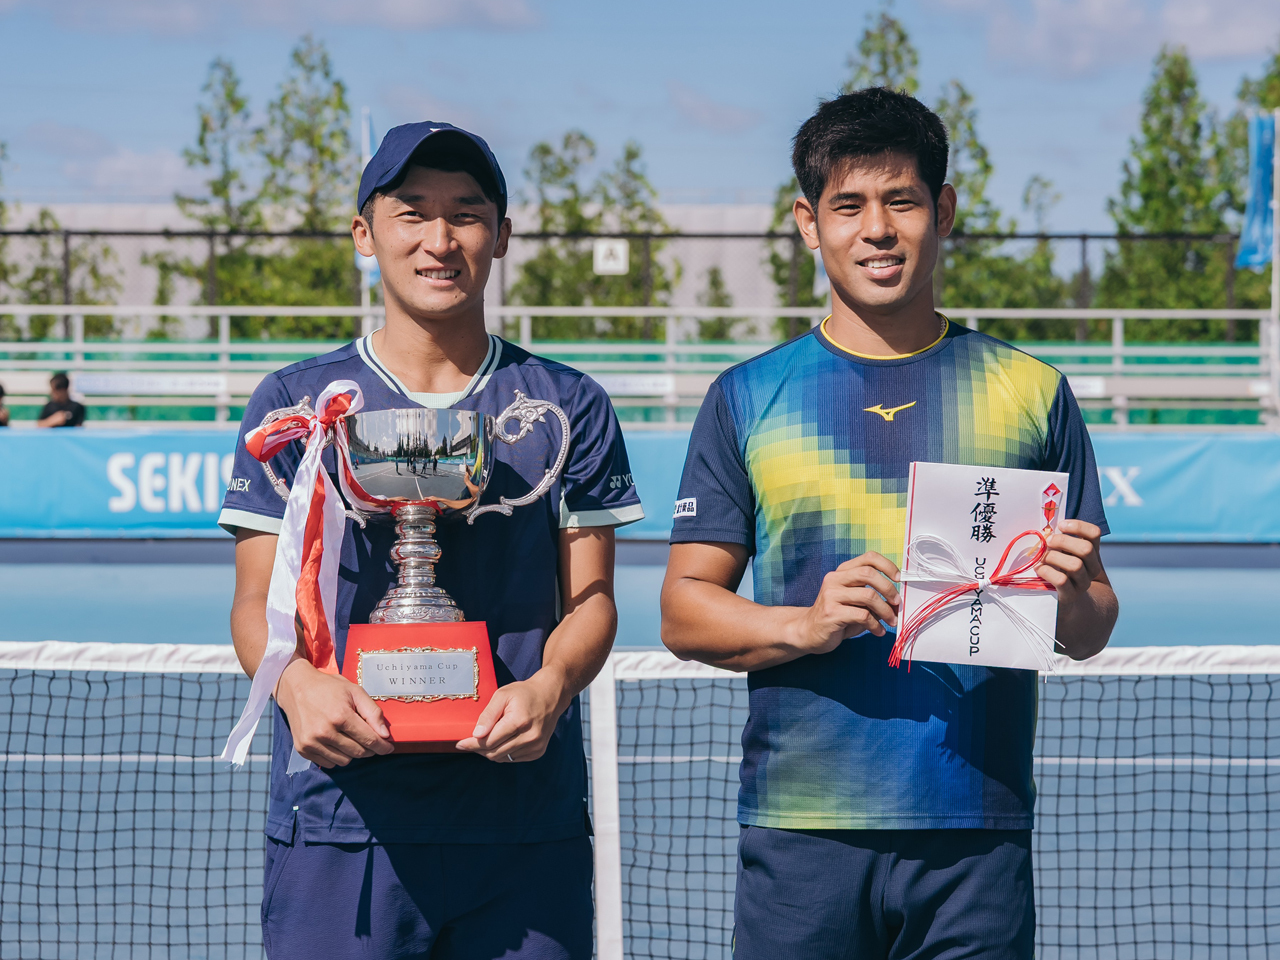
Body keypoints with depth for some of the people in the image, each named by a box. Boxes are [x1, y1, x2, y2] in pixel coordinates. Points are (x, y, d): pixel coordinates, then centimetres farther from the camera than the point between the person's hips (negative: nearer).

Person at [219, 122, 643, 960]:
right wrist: (297, 683, -17)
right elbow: (260, 602, 5)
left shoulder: (568, 406, 10)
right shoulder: (296, 404, 8)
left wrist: (549, 687, -15)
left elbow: (590, 597, 7)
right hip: (339, 821, -1)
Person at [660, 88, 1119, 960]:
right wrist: (805, 625, -13)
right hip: (798, 830, 0)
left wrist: (1071, 600, -12)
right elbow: (685, 610, 5)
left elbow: (1092, 633, 10)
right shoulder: (747, 399, 7)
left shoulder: (1030, 393, 8)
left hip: (979, 832, 1)